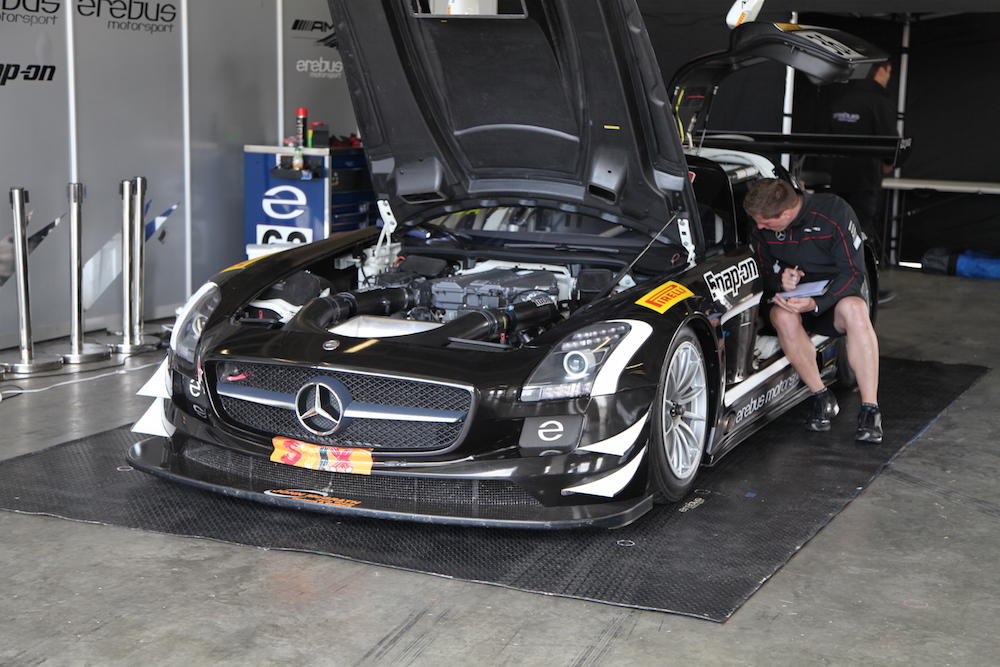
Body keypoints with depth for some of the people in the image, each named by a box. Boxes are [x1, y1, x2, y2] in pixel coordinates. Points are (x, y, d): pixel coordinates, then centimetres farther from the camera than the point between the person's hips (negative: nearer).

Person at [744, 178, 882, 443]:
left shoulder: (834, 213, -17)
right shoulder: (761, 228, -5)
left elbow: (853, 272, -15)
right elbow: (763, 273, 7)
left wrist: (816, 303, -31)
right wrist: (780, 280, -19)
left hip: (833, 294, -2)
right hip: (791, 298, 2)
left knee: (854, 310, -37)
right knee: (783, 317, -35)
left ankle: (870, 409, -32)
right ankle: (822, 398, -19)